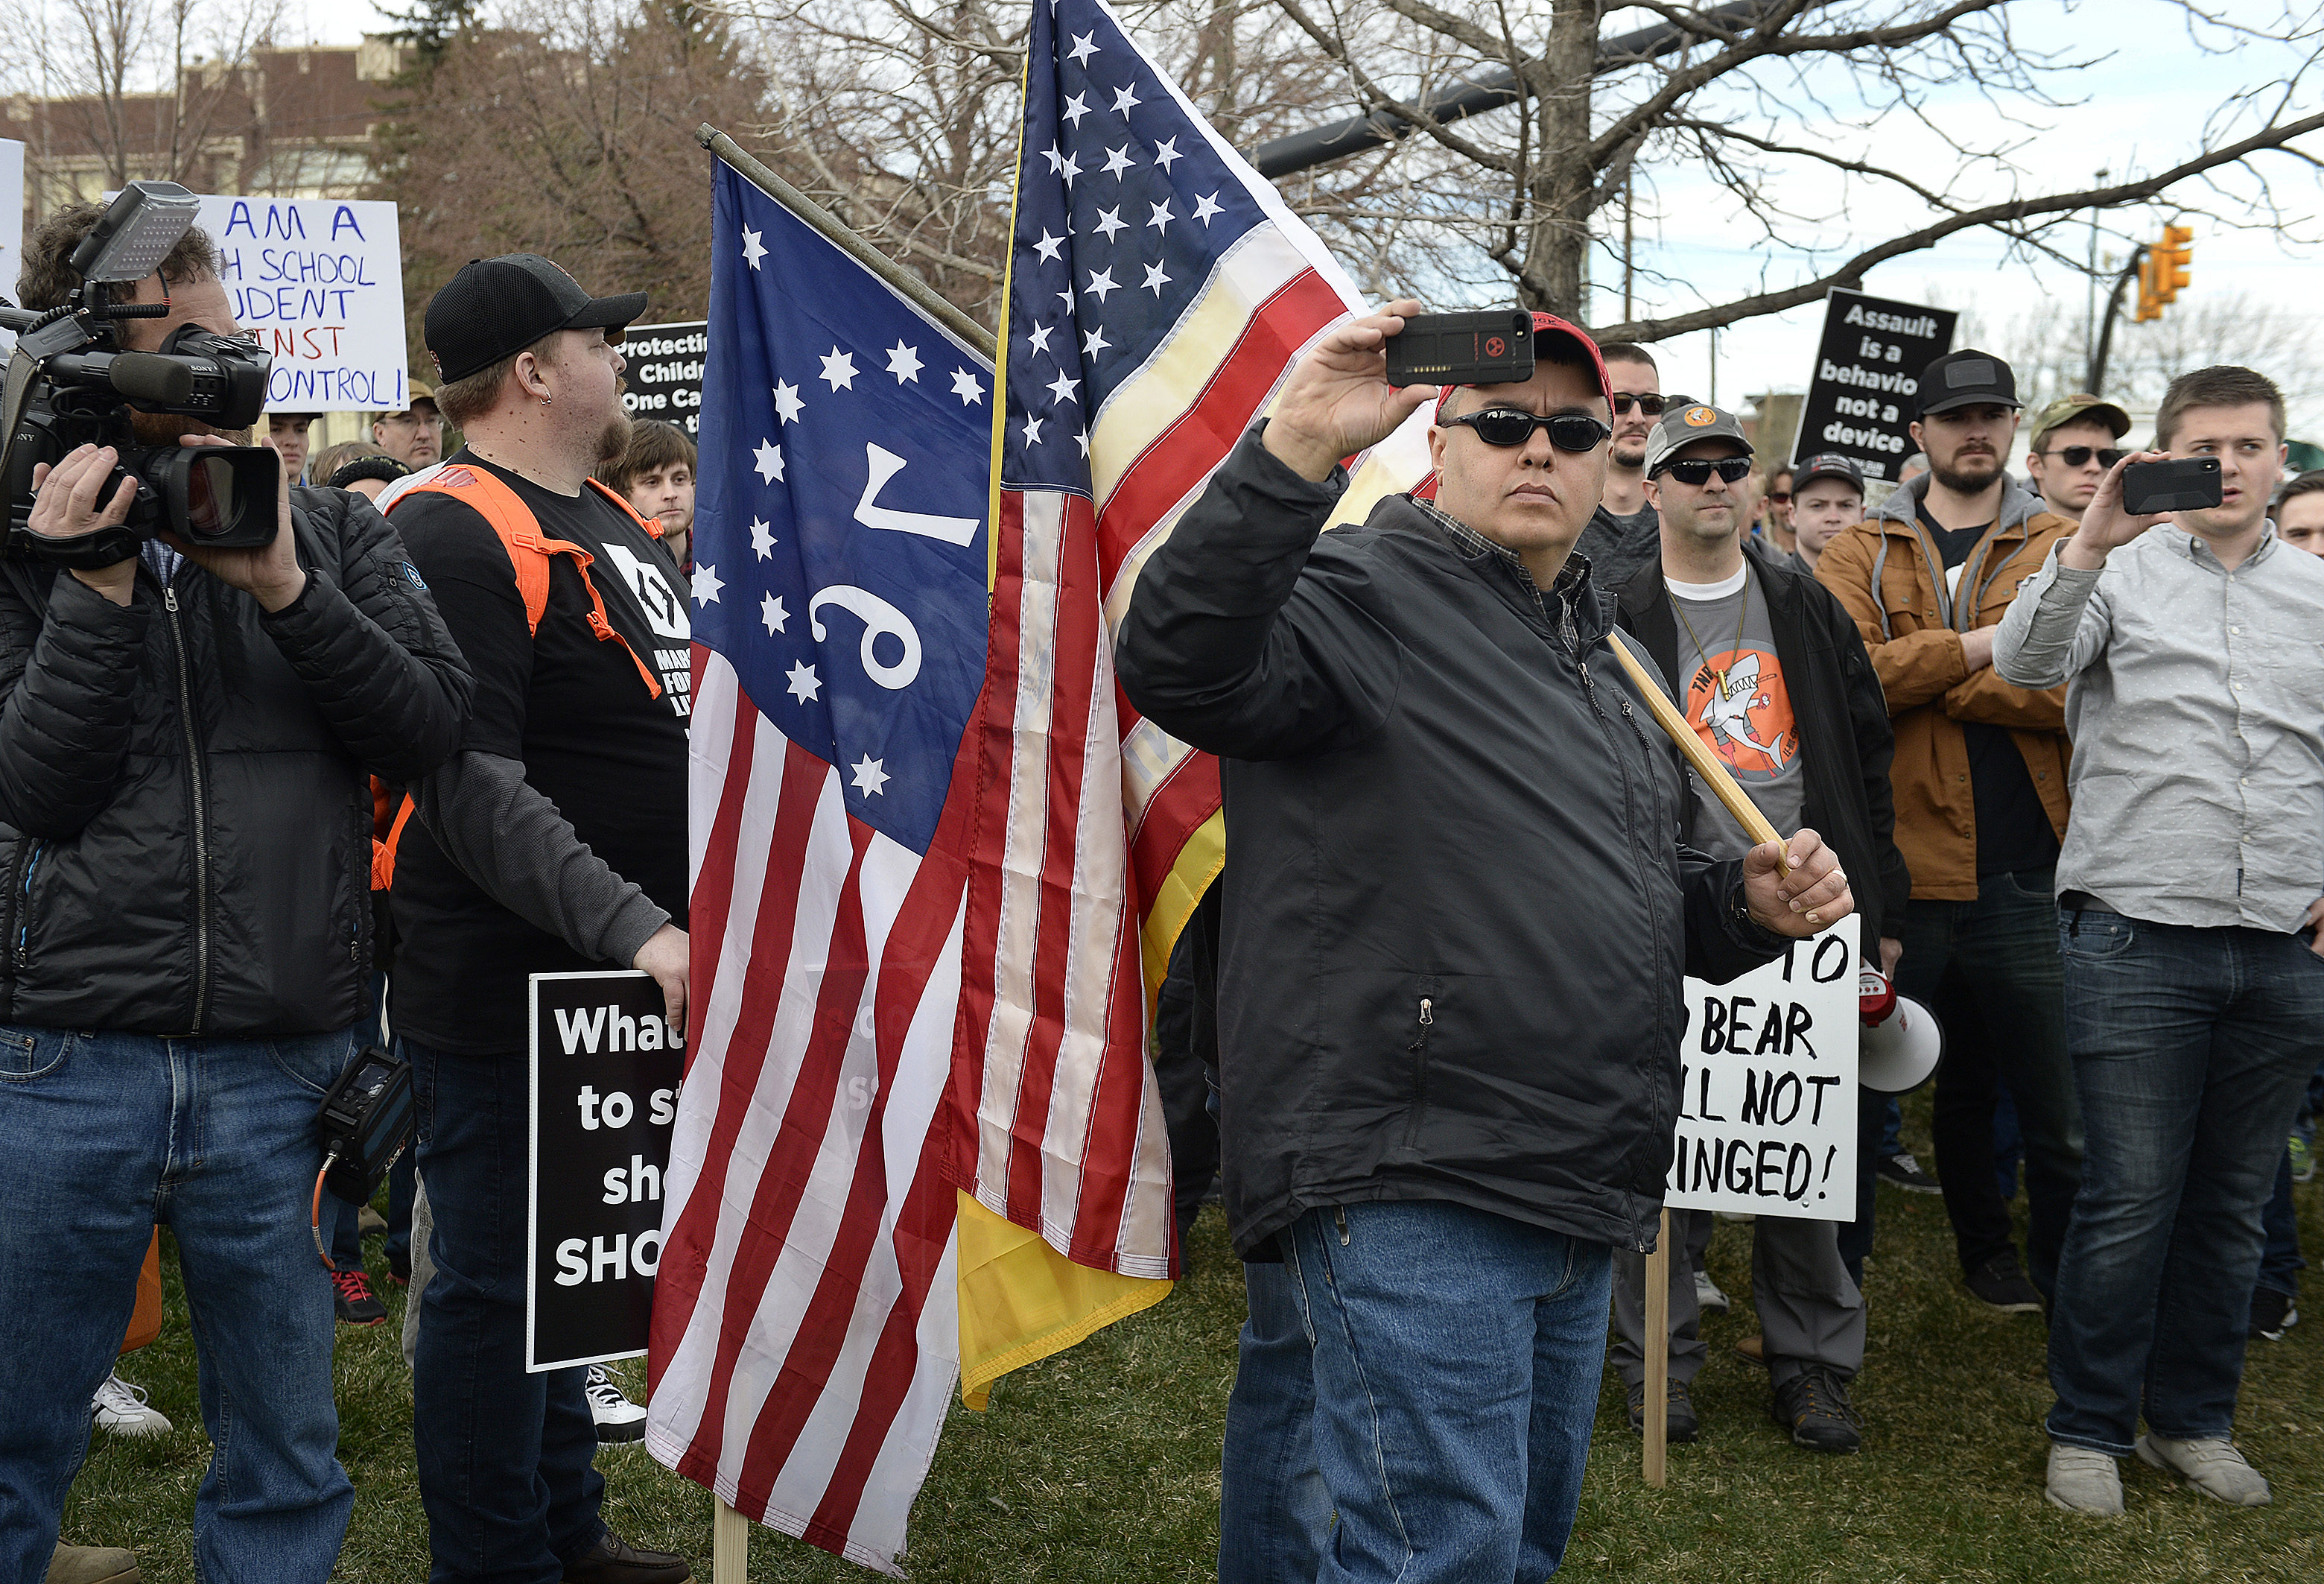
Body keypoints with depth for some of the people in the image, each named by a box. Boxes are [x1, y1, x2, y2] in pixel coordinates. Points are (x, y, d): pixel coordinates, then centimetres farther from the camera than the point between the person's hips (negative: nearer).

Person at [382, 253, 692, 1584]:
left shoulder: (612, 517, 14)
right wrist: (634, 928, -31)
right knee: (496, 1284, 1)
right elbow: (473, 788, -25)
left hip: (624, 980, 10)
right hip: (507, 990, -9)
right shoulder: (457, 536, -17)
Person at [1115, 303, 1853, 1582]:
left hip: (1573, 1201, 9)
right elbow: (1179, 665, -29)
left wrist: (1747, 905, 10)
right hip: (1410, 1194, -9)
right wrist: (1295, 450, -39)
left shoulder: (1595, 658, 20)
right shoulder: (1364, 599, -8)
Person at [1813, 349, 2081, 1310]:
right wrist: (1982, 644, -15)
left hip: (2024, 878, 0)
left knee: (2060, 1108, 7)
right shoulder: (1861, 555, 7)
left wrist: (1919, 676, -13)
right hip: (1896, 865, 0)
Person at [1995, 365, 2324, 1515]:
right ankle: (2089, 1430, 12)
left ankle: (2194, 1423, 26)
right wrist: (2094, 540, -29)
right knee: (2130, 1202, -2)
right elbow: (2024, 664, -17)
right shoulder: (2121, 572, 1)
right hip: (2137, 934, -4)